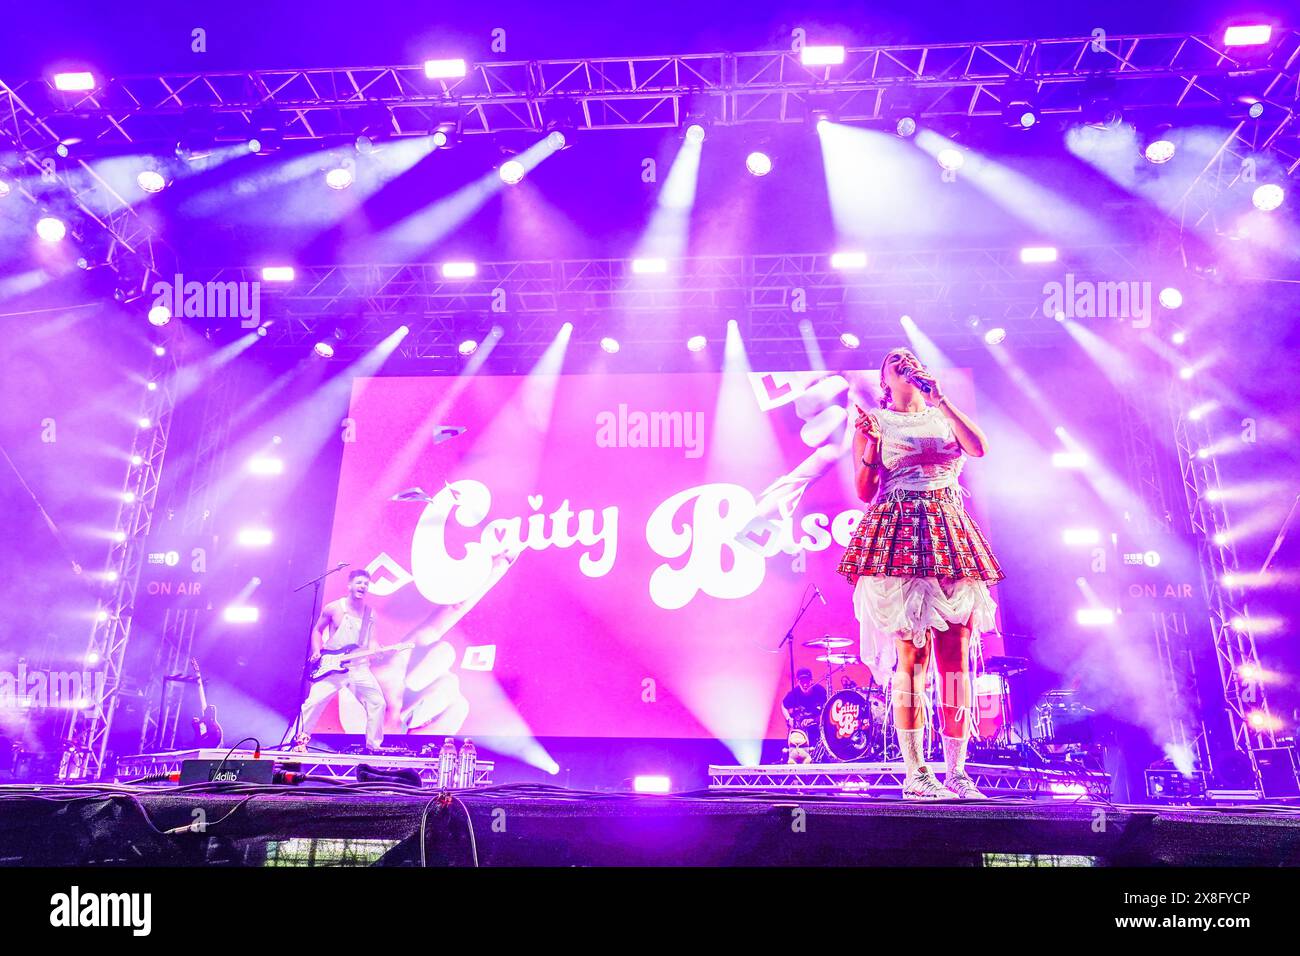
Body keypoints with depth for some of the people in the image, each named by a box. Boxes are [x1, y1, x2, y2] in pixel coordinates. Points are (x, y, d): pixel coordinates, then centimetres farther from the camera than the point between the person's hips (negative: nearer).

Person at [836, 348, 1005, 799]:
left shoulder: (945, 417, 18)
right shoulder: (874, 422, 11)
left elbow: (979, 448, -3)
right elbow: (864, 491, 3)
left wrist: (939, 399, -3)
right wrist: (870, 446, -11)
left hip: (949, 537, 3)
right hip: (898, 535, -3)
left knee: (956, 657, 0)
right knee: (911, 657, -8)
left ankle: (956, 772, 7)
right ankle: (915, 773, -4)